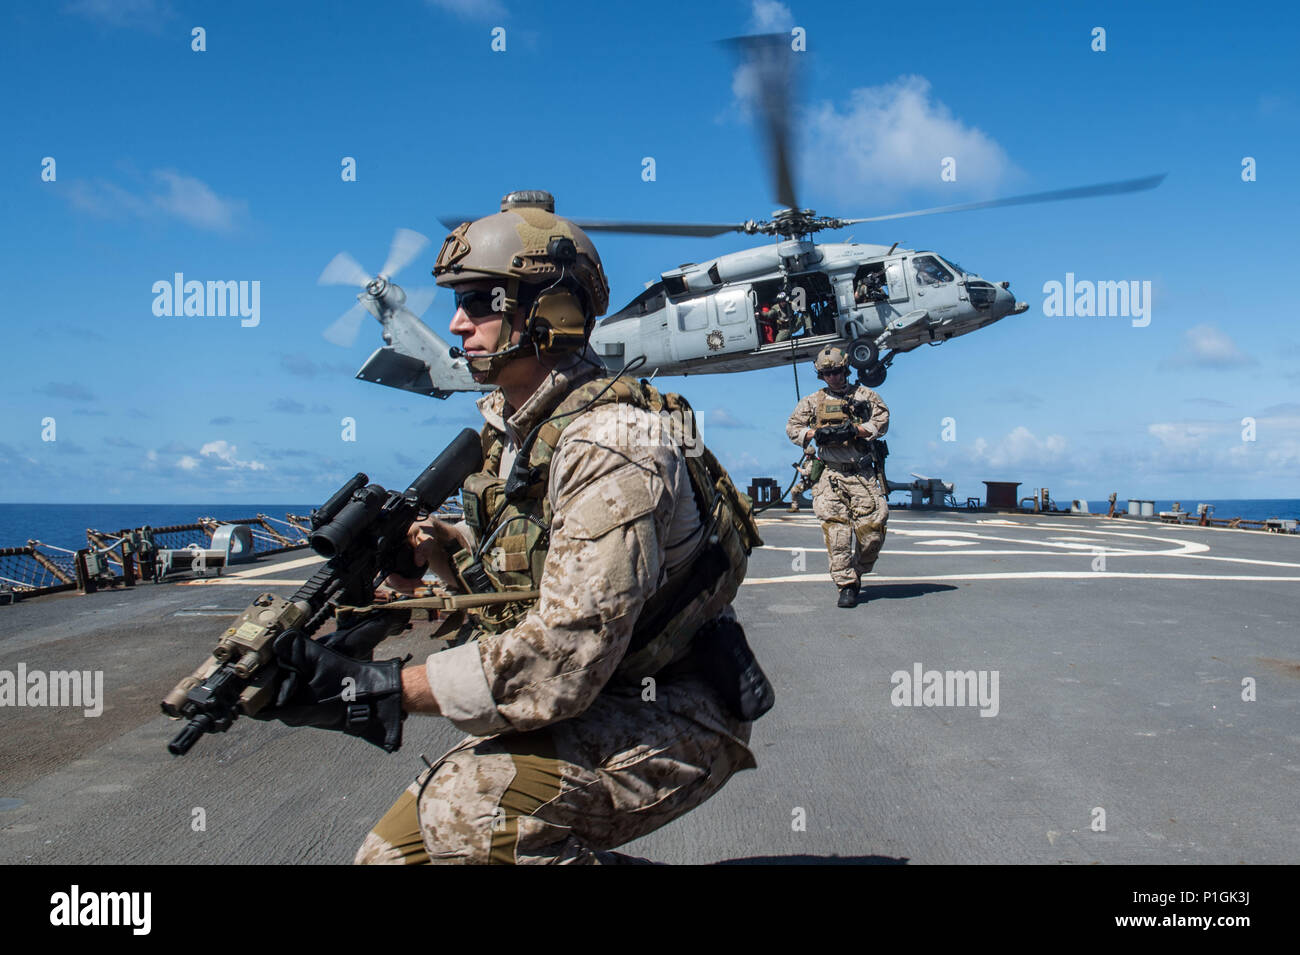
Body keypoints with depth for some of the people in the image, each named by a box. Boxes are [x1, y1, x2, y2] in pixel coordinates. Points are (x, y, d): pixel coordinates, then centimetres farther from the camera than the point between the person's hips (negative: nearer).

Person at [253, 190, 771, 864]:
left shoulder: (605, 447, -25)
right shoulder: (515, 429, 6)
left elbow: (561, 661, -30)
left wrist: (380, 687, -27)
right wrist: (436, 545, -7)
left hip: (671, 724, -9)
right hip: (592, 706, 9)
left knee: (467, 804, -32)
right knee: (394, 851, 5)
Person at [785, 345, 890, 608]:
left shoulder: (865, 395, 12)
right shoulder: (813, 401, 15)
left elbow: (881, 422, 2)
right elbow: (792, 427, 11)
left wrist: (853, 431, -13)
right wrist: (816, 434, -8)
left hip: (863, 474, 0)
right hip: (830, 475, 0)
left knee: (872, 528, -6)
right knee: (836, 530, -11)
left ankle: (858, 572, 19)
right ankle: (847, 585, -6)